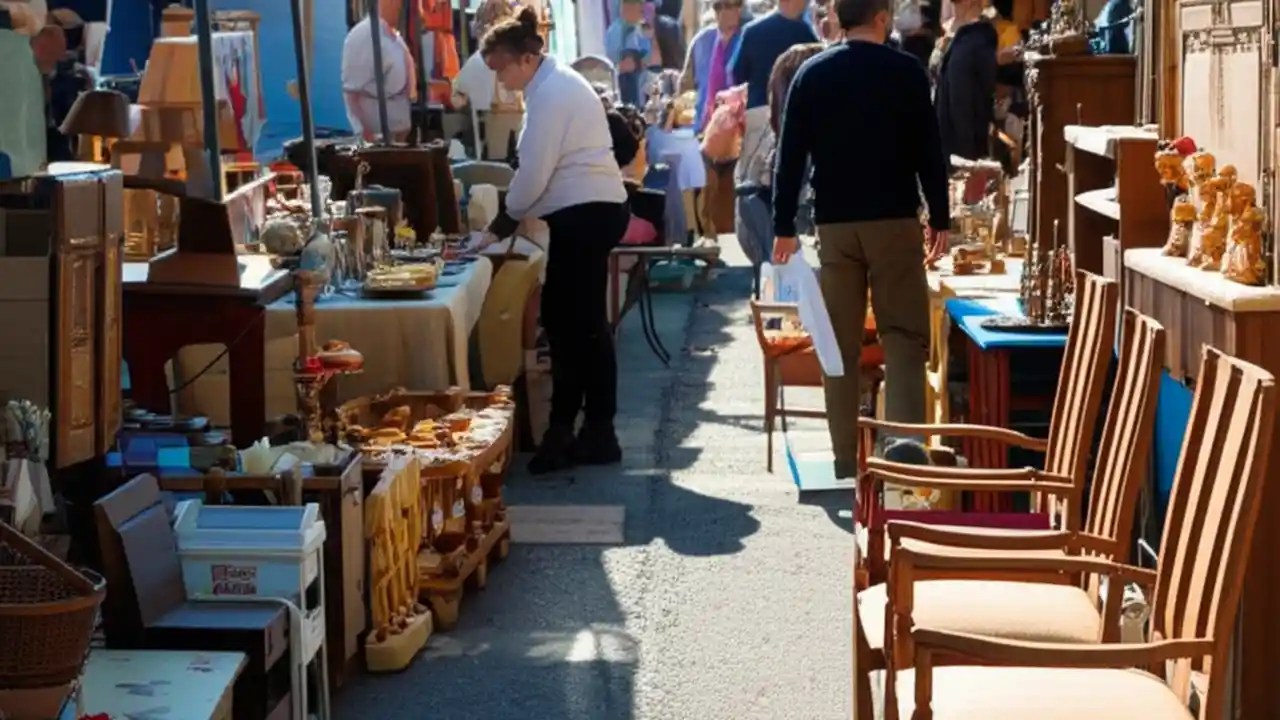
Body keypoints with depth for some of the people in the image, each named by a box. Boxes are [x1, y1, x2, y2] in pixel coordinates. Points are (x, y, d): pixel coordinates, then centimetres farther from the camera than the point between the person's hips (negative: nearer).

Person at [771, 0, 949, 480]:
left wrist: (784, 227, 7)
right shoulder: (906, 71, -3)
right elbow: (929, 151, -3)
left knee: (840, 343, 6)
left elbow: (791, 155, 3)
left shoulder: (812, 74, 4)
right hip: (895, 220, -2)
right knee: (904, 336, 3)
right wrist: (940, 217, 6)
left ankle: (845, 457, 8)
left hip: (834, 223, 2)